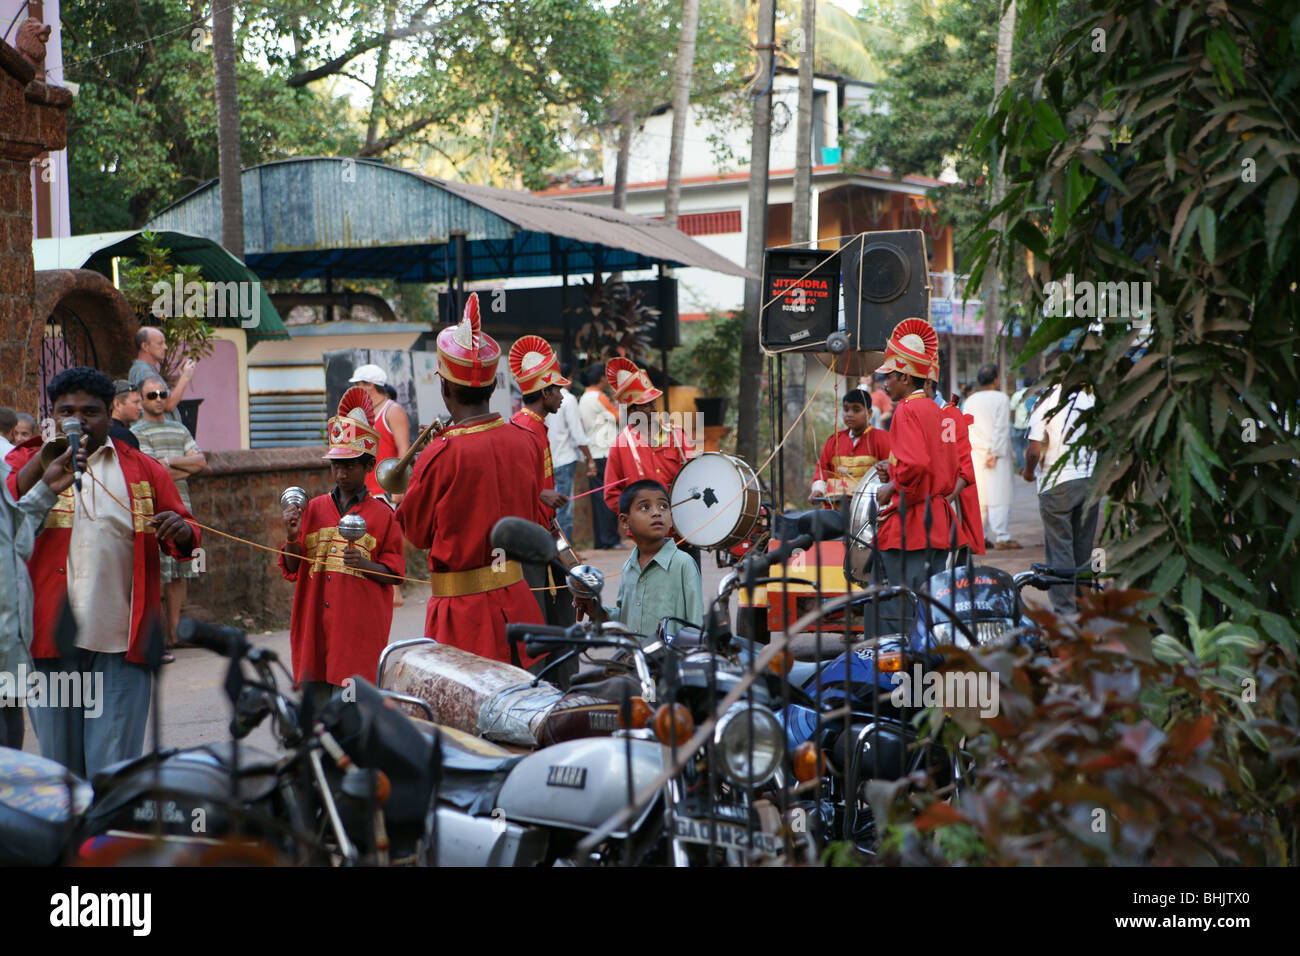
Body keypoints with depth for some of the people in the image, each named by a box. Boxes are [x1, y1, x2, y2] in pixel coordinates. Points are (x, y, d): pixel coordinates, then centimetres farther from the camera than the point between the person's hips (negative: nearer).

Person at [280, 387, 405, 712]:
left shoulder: (382, 514, 2)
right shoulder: (313, 509, 12)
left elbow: (395, 572, 1)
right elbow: (292, 569, 13)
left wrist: (364, 564, -18)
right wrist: (292, 537, -5)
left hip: (360, 624, -4)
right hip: (315, 621, 4)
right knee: (314, 695, 4)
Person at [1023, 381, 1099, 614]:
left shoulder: (1045, 402, -12)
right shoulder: (1091, 398, 2)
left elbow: (1034, 449, -15)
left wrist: (1028, 471, 4)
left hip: (1057, 483, -4)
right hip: (1090, 481, 5)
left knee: (1059, 549, 1)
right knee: (1083, 549, 13)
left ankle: (1064, 612, 0)